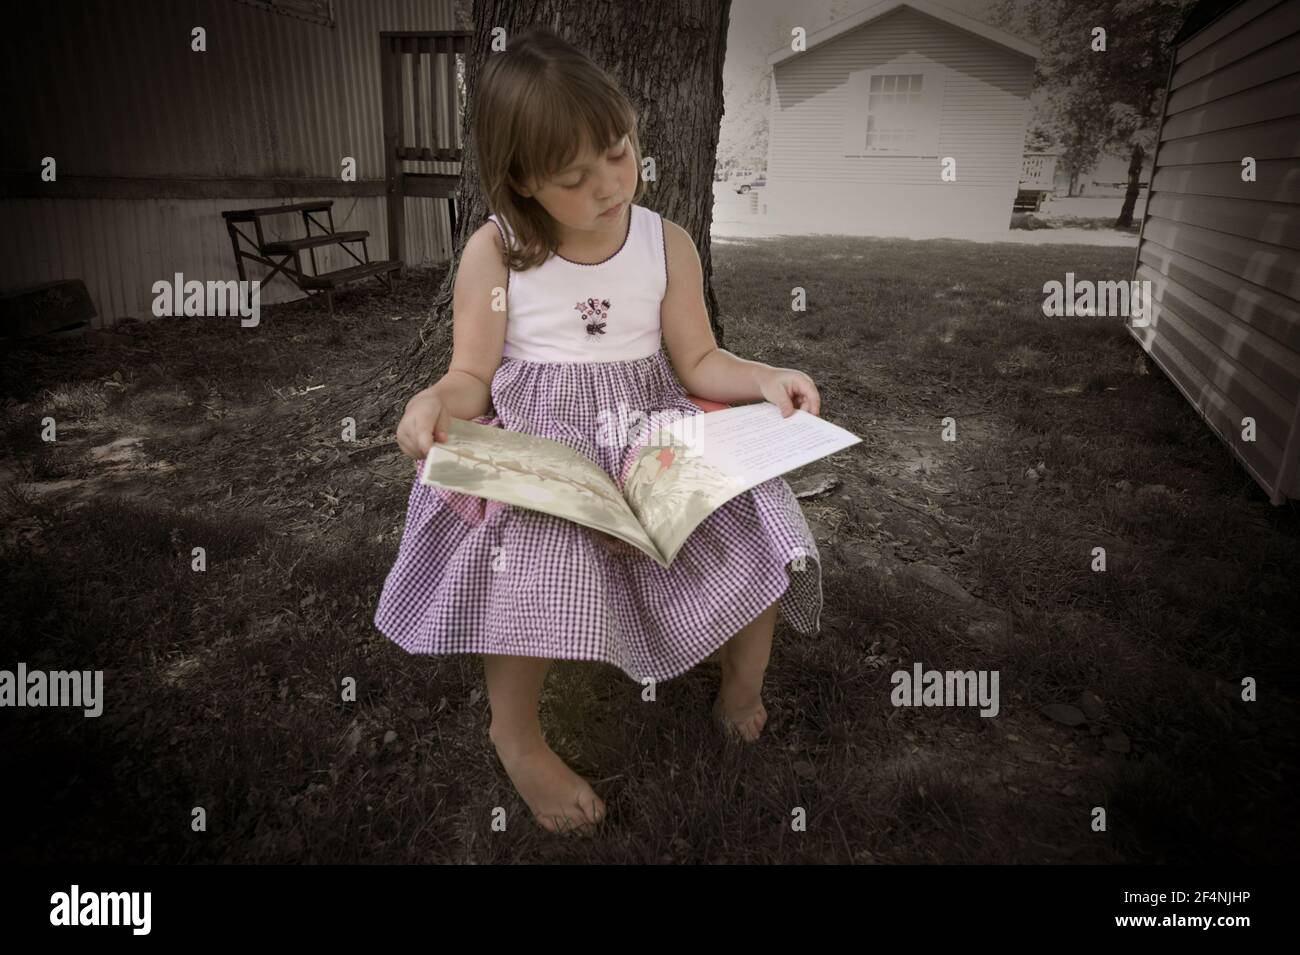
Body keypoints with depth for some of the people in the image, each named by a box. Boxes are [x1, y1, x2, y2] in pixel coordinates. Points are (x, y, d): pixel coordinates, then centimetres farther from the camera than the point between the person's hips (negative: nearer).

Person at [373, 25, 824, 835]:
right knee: (540, 561, -32)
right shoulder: (494, 252, -5)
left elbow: (700, 362, 4)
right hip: (535, 444, -3)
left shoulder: (668, 243, 1)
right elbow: (473, 377, -3)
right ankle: (517, 736, 0)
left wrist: (765, 379, -14)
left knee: (753, 527, -14)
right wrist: (433, 403, -25)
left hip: (646, 436, 3)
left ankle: (744, 682, 20)